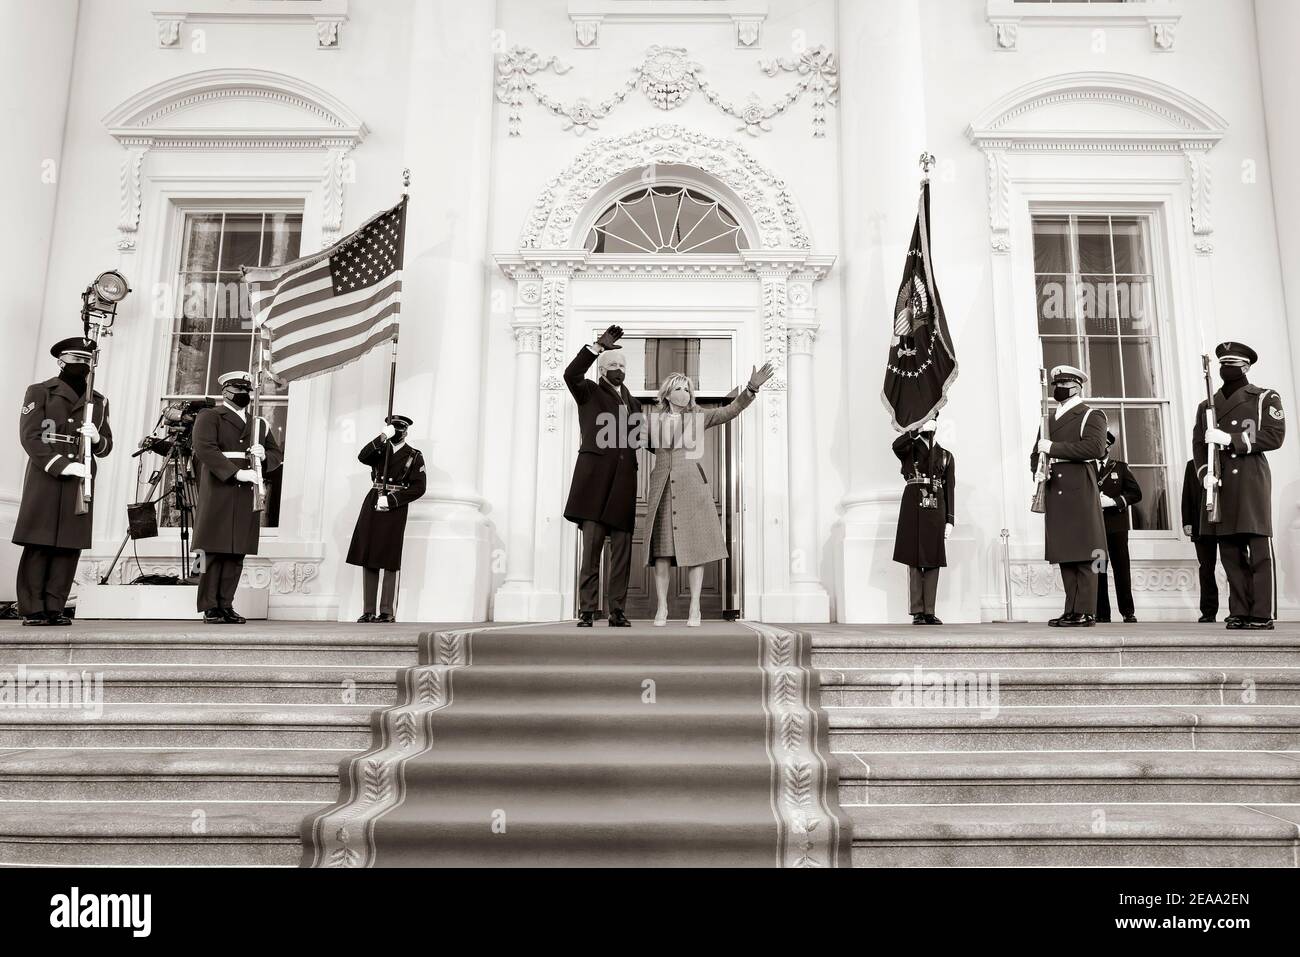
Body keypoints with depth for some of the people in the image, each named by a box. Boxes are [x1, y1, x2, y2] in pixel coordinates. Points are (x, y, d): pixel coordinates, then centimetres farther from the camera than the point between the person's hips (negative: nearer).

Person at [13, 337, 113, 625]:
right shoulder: (39, 392, 6)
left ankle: (55, 609, 4)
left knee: (69, 547, 0)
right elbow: (30, 436, -4)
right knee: (38, 546, -5)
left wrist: (96, 438, -6)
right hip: (44, 478, -4)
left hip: (80, 482, 4)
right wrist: (61, 464, -16)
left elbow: (106, 447, 18)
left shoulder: (98, 401, 19)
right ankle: (33, 610, -1)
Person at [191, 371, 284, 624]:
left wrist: (264, 456, -2)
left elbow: (278, 455, 22)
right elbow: (204, 449, -11)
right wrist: (236, 472, -19)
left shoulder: (260, 424, 23)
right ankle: (210, 608, 0)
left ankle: (226, 605, 7)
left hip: (247, 498, 5)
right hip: (218, 496, -5)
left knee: (237, 554, 2)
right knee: (214, 551, -5)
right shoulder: (209, 417, 5)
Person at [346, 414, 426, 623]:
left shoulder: (415, 457, 4)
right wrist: (383, 437, -17)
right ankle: (368, 611, 10)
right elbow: (362, 457, -9)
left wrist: (391, 500, -12)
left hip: (395, 510, -4)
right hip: (372, 506, 4)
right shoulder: (379, 450, 13)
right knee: (368, 560, 4)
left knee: (390, 563, -3)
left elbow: (418, 488, -4)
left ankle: (387, 612, 2)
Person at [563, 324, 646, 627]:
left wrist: (646, 437, 10)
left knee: (622, 550, 0)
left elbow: (639, 438, 32)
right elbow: (571, 374, -11)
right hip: (595, 476, -5)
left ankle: (617, 611, 3)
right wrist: (598, 346, -16)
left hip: (623, 479, 5)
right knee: (591, 546, -9)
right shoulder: (589, 392, 10)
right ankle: (586, 612, -7)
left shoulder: (633, 402, 26)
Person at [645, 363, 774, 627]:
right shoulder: (654, 420, 11)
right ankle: (662, 607, 3)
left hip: (691, 488, 0)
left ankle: (694, 608, 2)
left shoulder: (699, 417, 8)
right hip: (662, 488, 0)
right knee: (661, 548, -2)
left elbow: (731, 410, -3)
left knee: (694, 546, -3)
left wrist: (752, 387, -14)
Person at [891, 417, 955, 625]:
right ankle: (917, 612, -2)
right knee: (914, 560, -4)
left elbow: (950, 490, 12)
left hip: (936, 511, 3)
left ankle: (929, 612, 4)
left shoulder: (946, 456, 17)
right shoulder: (909, 449, 10)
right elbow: (896, 445, -17)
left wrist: (950, 520, 4)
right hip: (913, 508, -2)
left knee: (933, 561, 1)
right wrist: (917, 431, -11)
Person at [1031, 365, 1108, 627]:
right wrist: (1039, 467, -1)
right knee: (1065, 556, 5)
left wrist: (1054, 448, -14)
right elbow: (1036, 455, 23)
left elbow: (1095, 447, -14)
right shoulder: (1049, 419, 23)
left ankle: (1085, 613, -6)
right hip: (1055, 495, 6)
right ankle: (1071, 612, 8)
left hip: (1080, 492, -6)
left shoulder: (1091, 416, 4)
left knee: (1083, 555, -7)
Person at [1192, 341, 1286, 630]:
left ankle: (1261, 615, -7)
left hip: (1251, 480, -4)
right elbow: (1198, 445, 13)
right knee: (1230, 552, 2)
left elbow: (1275, 436, -5)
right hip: (1220, 484, 4)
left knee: (1259, 551, -7)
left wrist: (1229, 438, -14)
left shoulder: (1265, 398, 8)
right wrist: (1204, 473, -5)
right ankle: (1238, 612, 5)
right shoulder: (1206, 406, 19)